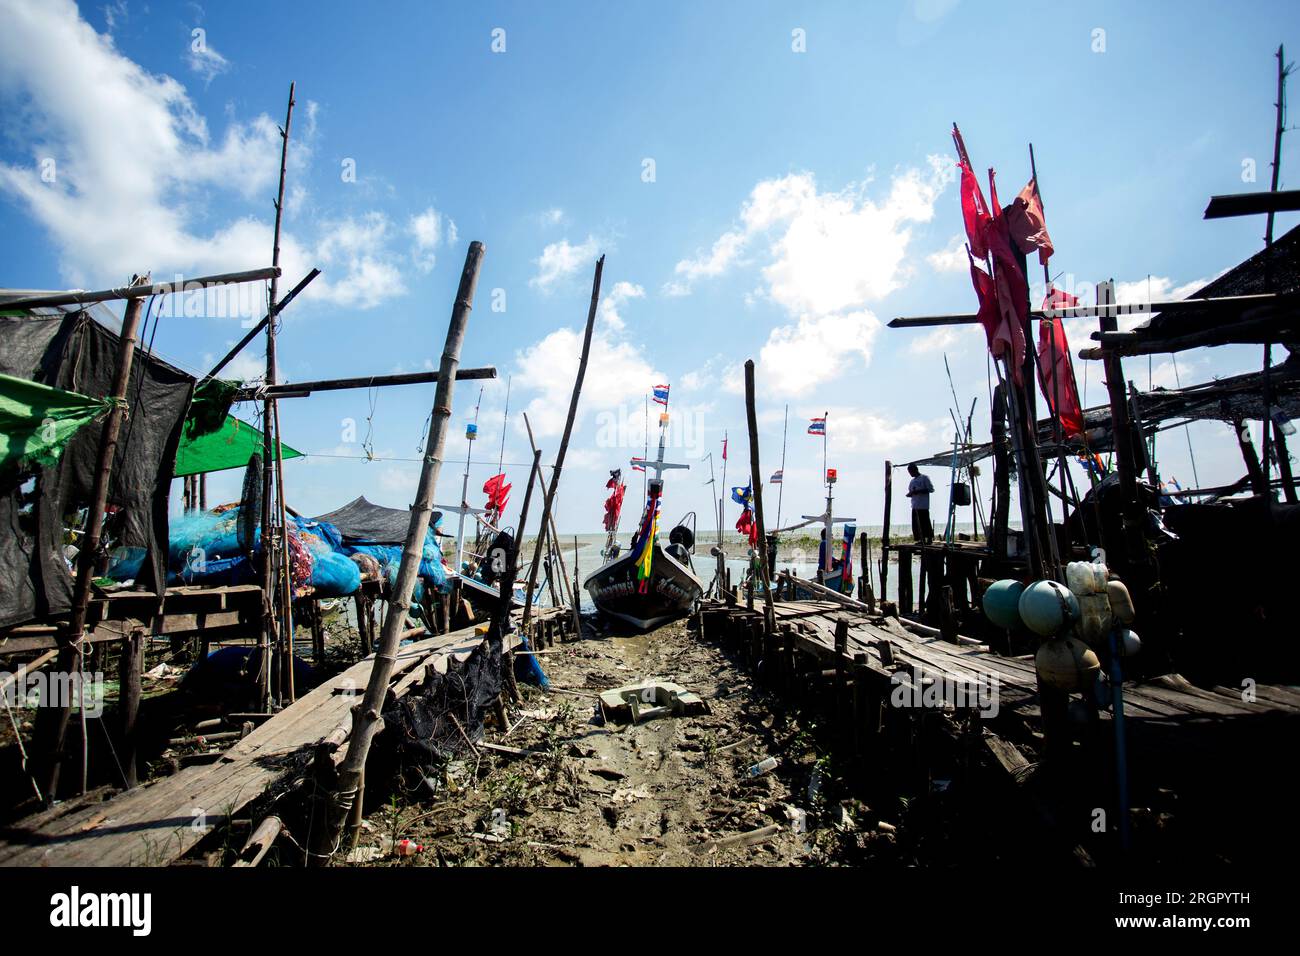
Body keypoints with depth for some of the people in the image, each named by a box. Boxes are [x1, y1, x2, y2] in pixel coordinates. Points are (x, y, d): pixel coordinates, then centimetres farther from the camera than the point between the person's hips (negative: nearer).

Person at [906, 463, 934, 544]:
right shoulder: (912, 481, 21)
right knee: (916, 524, 1)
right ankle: (921, 540, 5)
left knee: (925, 523, -6)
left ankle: (929, 539, 2)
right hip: (914, 506, 7)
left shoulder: (925, 478, 0)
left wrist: (918, 491, -16)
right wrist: (910, 494, -1)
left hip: (923, 505, -7)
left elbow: (931, 489, -7)